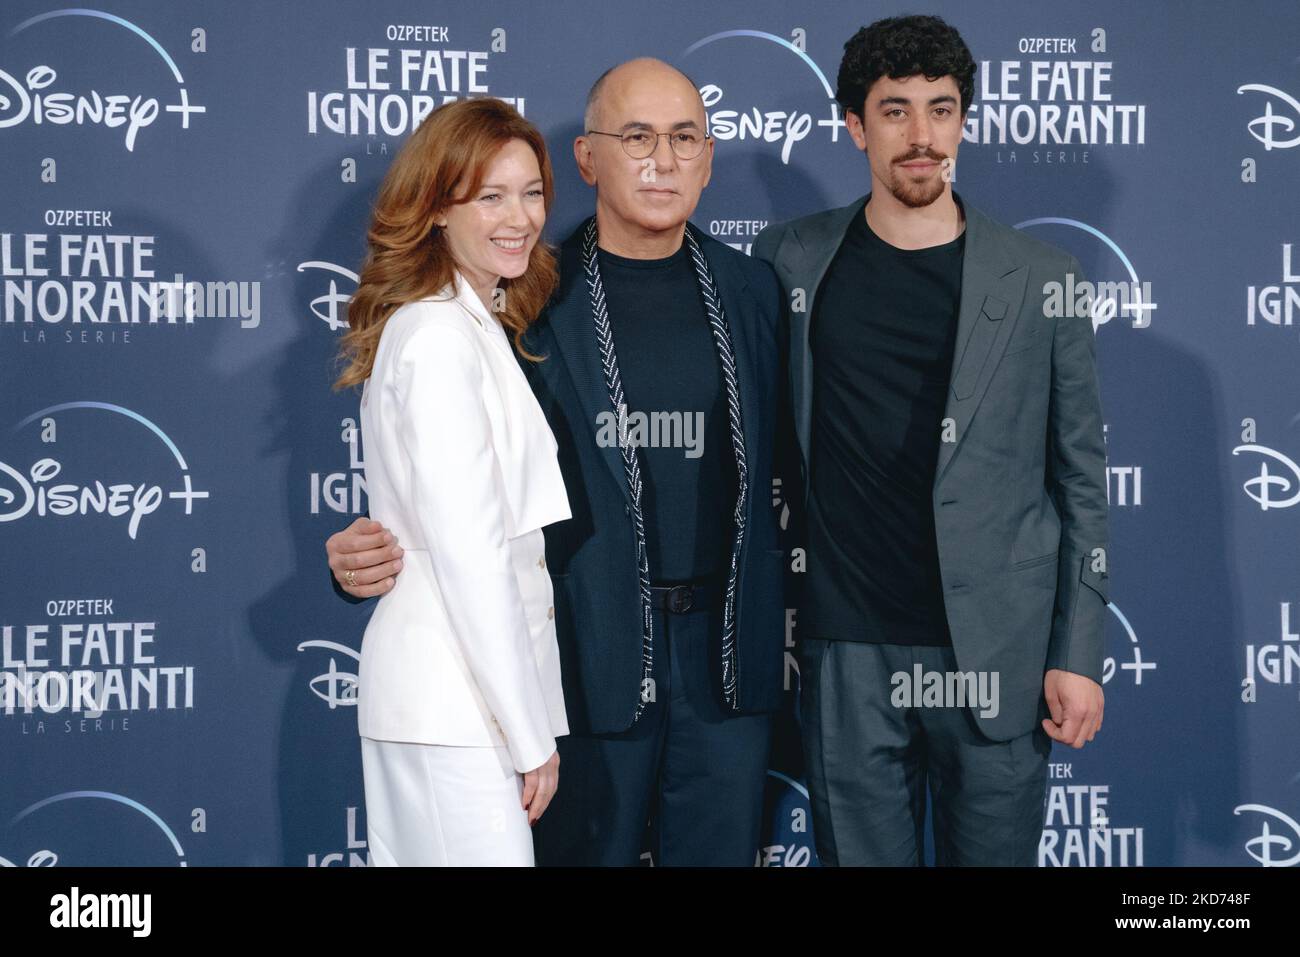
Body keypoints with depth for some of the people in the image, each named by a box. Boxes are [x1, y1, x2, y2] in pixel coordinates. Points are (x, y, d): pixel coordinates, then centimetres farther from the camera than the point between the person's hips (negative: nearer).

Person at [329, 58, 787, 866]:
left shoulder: (752, 290, 6)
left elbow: (776, 463, 10)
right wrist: (384, 551, -17)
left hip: (726, 648, 3)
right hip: (590, 648, -3)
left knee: (719, 849, 12)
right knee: (585, 846, 8)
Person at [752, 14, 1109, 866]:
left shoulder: (1042, 280, 2)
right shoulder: (790, 262, 4)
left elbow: (1081, 482, 4)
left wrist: (1078, 655, -1)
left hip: (997, 652, 0)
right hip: (847, 657, 1)